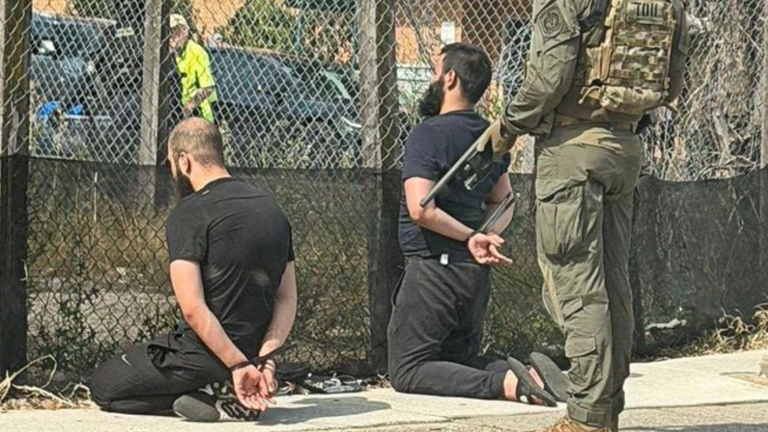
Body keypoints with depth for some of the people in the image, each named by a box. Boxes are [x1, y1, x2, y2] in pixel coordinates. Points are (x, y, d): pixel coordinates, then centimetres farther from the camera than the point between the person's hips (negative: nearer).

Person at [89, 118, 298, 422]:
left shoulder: (189, 213, -13)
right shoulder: (272, 210, 10)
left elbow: (193, 308, -22)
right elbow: (287, 300, 5)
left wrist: (238, 365, -20)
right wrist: (266, 357, -6)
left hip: (206, 352, -8)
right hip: (253, 347, 8)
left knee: (102, 385, 10)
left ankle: (214, 396, -6)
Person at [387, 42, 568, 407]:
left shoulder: (428, 135, -14)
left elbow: (421, 209, -23)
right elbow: (503, 203, 17)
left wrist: (472, 237, -14)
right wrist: (486, 236, 1)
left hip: (434, 267, -8)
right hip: (477, 271, 8)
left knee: (407, 371, -4)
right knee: (462, 361, 22)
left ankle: (506, 384, -23)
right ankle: (524, 372, -7)